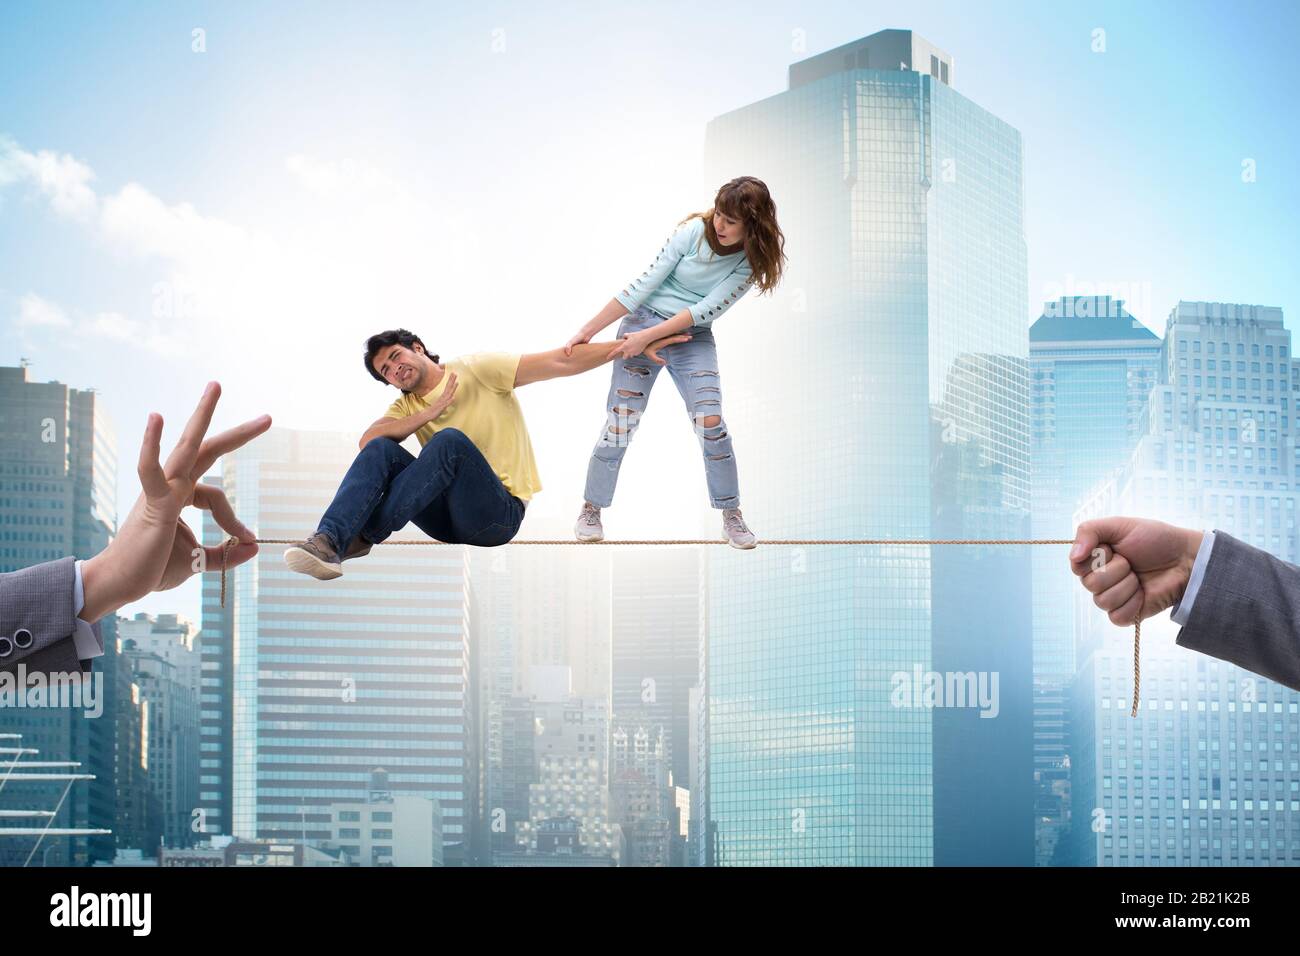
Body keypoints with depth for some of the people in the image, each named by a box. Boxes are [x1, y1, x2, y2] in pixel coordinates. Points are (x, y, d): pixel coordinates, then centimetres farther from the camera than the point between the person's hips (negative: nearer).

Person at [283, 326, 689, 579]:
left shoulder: (477, 370, 1)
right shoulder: (406, 408, 15)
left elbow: (560, 362, -7)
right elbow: (366, 440, -6)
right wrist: (429, 413, -13)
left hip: (498, 512, -5)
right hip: (447, 519, 5)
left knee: (452, 439, -31)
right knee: (381, 450, -16)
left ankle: (364, 535, -34)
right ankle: (329, 541, -39)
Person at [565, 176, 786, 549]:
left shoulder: (751, 261, -11)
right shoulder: (694, 231, -14)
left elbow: (707, 310, -16)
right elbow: (643, 285, -12)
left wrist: (647, 337, -23)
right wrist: (588, 331, -12)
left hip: (693, 338, 1)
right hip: (643, 323, -1)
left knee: (710, 421, -13)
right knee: (620, 424, -6)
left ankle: (732, 516, 2)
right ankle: (591, 510, 10)